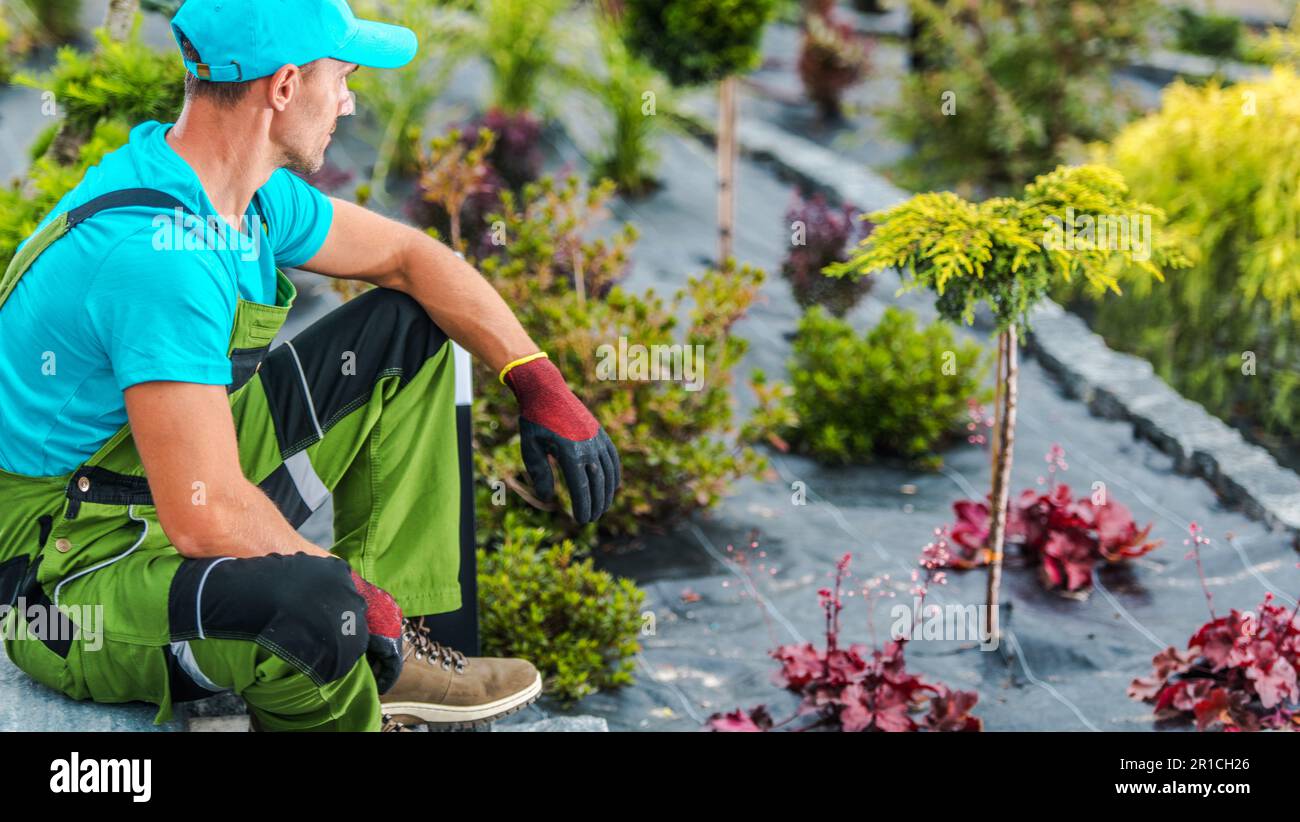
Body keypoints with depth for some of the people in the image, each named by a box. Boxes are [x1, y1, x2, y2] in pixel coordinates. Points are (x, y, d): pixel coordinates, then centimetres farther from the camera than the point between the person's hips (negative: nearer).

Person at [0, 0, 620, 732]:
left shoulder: (250, 193, -2)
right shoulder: (157, 252, -30)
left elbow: (408, 255, 12)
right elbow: (207, 518, -34)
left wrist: (542, 385, 3)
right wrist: (354, 591, -20)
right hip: (67, 572, -10)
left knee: (406, 326, 10)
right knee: (311, 604, -40)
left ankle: (388, 652, 6)